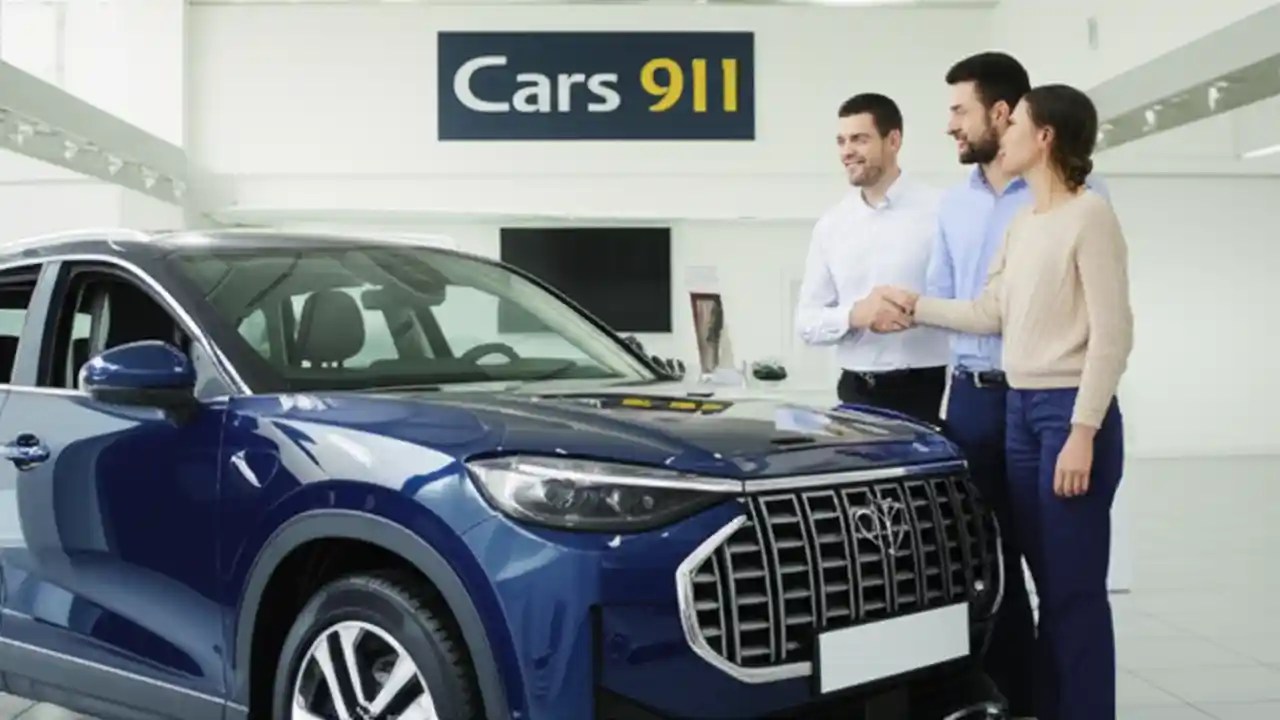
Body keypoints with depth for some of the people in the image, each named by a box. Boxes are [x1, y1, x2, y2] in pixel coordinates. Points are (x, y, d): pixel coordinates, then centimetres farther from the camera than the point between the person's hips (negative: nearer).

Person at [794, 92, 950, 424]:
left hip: (923, 392, -4)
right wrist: (853, 316, -10)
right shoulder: (831, 224, 8)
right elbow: (807, 322, 8)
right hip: (856, 392, 4)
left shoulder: (937, 212, -6)